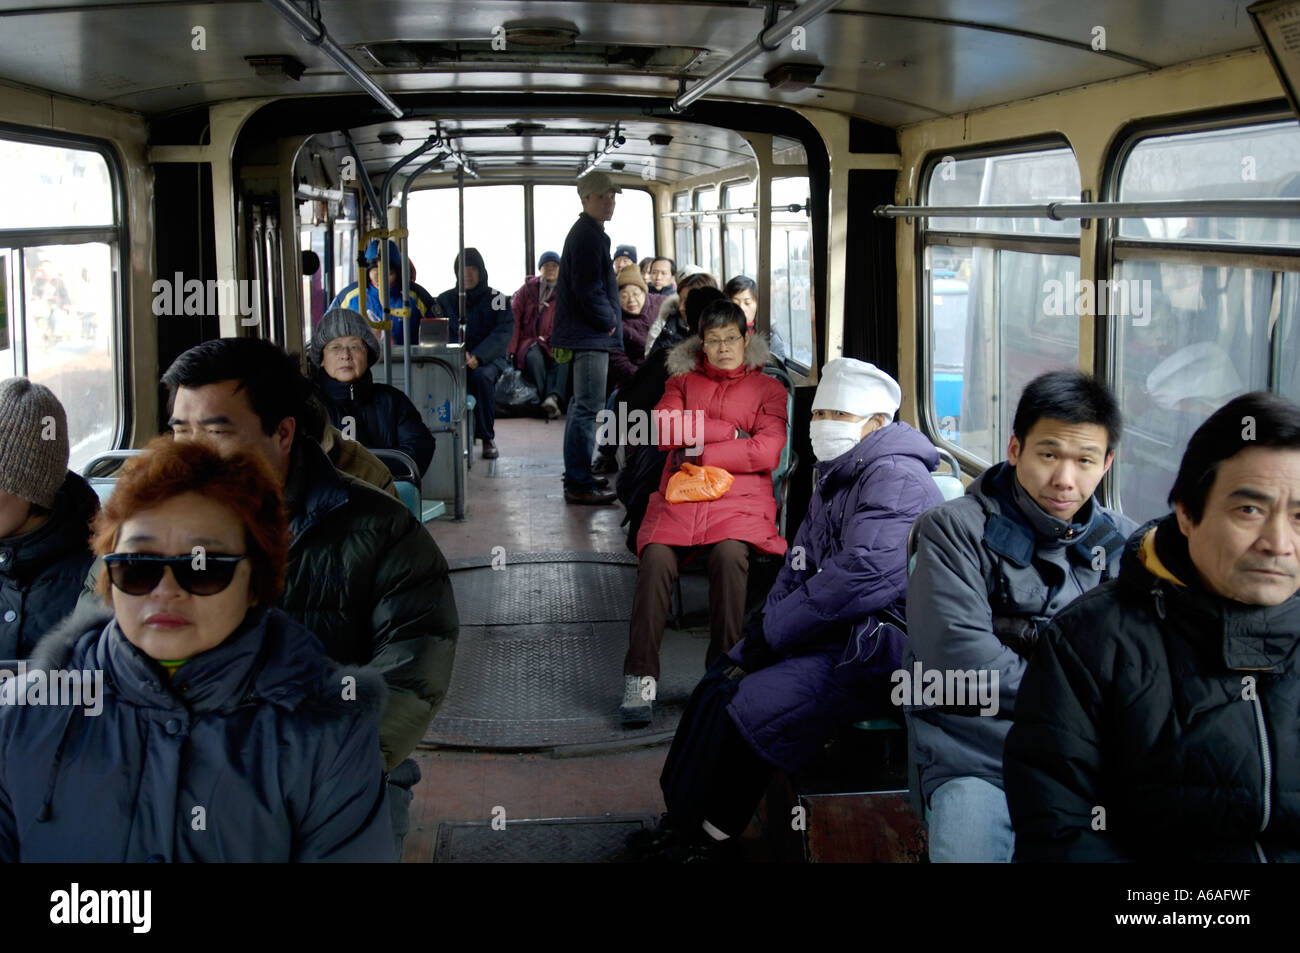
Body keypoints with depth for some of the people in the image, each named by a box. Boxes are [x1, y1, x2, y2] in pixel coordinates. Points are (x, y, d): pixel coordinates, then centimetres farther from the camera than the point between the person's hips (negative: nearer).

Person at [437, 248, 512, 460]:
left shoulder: (495, 298, 6)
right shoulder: (445, 300, 14)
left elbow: (503, 333, -6)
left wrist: (477, 357, -21)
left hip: (489, 358, -1)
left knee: (481, 376, -36)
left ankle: (487, 438, -21)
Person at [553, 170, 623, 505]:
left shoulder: (588, 233, 19)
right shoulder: (587, 236, -15)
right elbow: (589, 289, -22)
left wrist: (609, 318, 13)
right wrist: (609, 321, -10)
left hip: (586, 335, 11)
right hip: (590, 337, -11)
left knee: (582, 407, 16)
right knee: (587, 407, -10)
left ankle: (576, 480, 24)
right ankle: (579, 485, -8)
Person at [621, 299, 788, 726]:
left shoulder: (768, 389, 15)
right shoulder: (682, 382, 22)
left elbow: (766, 451, -1)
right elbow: (664, 431, 3)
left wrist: (701, 454, -3)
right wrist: (730, 431, 0)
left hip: (740, 499, -1)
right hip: (680, 498, 2)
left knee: (729, 554, -34)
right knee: (655, 558, -28)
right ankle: (639, 679, -25)